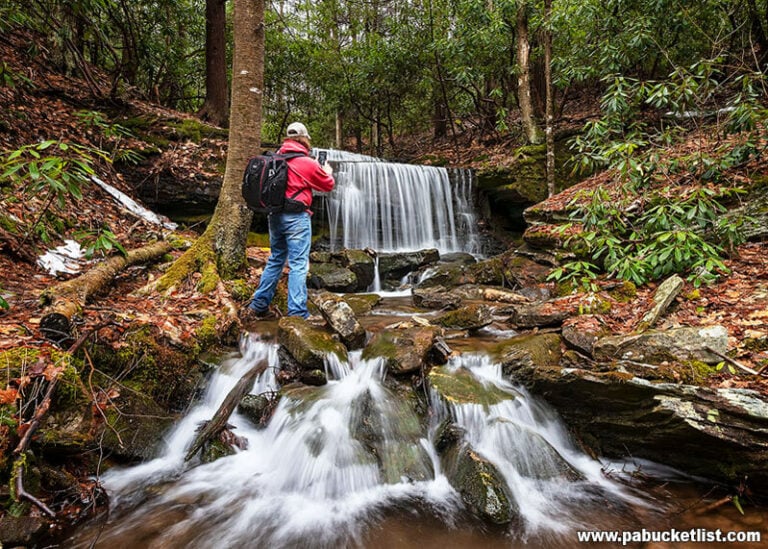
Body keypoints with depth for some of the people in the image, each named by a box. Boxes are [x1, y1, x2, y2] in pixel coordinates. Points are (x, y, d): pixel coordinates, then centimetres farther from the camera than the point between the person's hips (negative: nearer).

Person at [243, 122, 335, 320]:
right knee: (298, 265, -5)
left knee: (275, 261, 17)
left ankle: (257, 307, 22)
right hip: (296, 217, -6)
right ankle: (297, 314, -6)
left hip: (275, 215, 7)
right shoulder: (307, 163, -7)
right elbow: (328, 185, 5)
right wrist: (327, 171, 26)